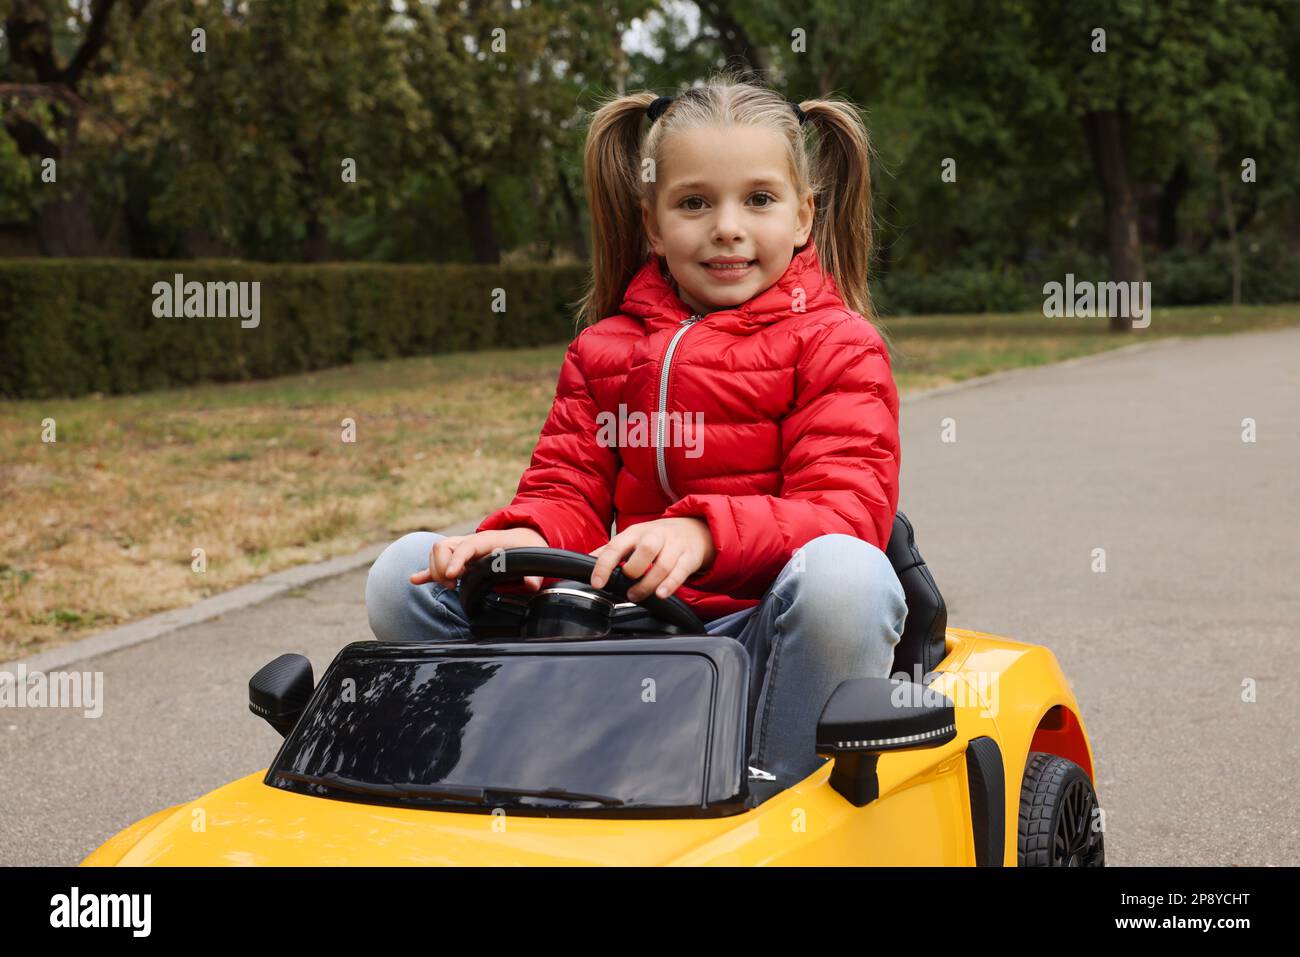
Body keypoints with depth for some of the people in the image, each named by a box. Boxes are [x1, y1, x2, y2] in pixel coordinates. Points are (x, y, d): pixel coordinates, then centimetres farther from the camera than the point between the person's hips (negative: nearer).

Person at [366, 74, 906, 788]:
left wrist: (704, 533, -30)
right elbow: (569, 495, 13)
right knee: (407, 570, -6)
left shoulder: (838, 346, 2)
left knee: (844, 572, -38)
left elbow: (847, 510, -11)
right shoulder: (604, 351, 17)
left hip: (767, 633, -4)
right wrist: (523, 540, -14)